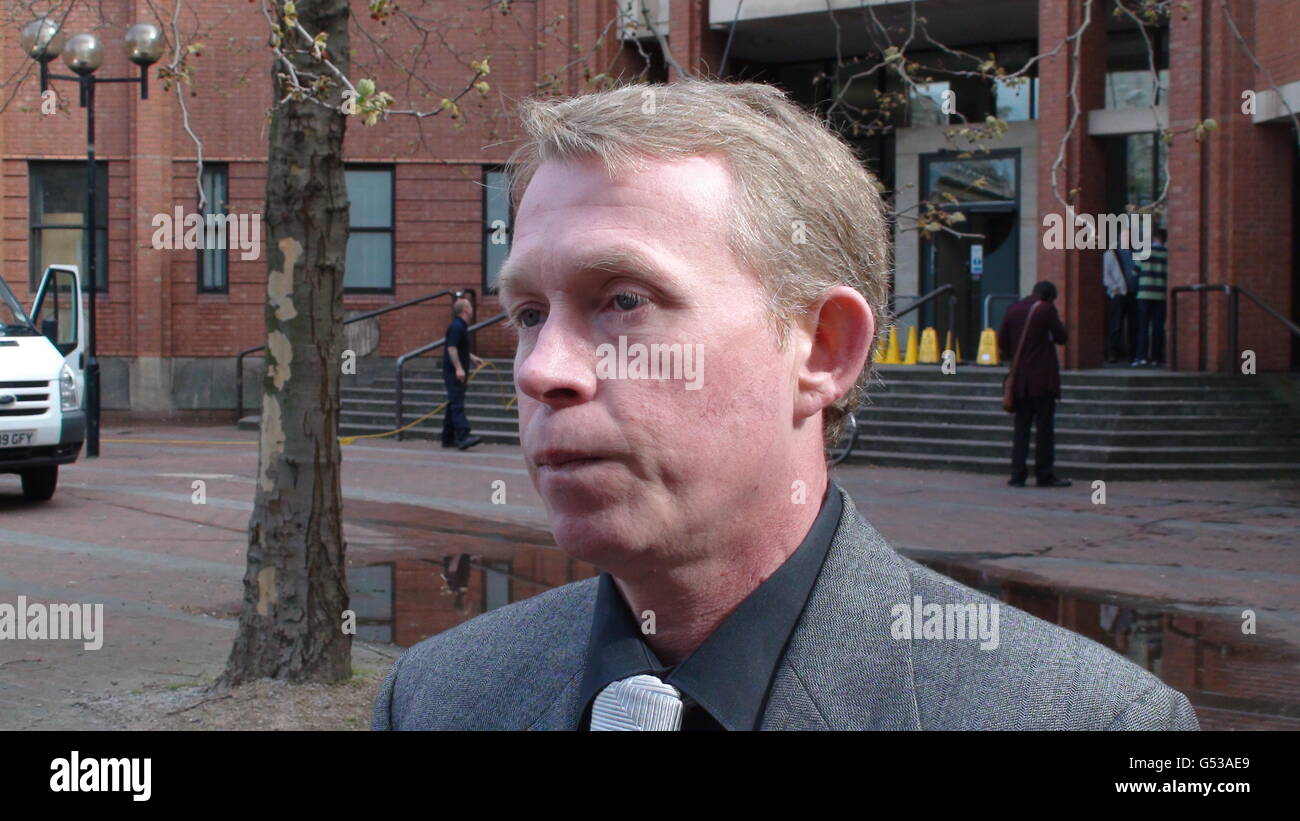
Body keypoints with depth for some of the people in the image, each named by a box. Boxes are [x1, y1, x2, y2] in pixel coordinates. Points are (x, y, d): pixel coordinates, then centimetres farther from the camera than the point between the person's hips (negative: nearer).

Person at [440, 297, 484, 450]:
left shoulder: (462, 327, 18)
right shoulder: (456, 327, -14)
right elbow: (451, 348, -23)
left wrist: (473, 358, 31)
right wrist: (458, 368, -28)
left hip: (457, 373, 11)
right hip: (454, 372, -11)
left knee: (454, 405, 12)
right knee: (457, 405, -15)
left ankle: (448, 439, 16)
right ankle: (463, 437, -23)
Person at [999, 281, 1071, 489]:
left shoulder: (1013, 310, 6)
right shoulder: (1047, 309, -8)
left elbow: (1002, 341, 9)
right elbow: (1061, 337, -5)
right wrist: (1060, 326, 13)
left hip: (1020, 378, 5)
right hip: (1043, 378, -5)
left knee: (1021, 427, 9)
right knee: (1045, 427, 0)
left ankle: (1018, 474, 5)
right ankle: (1045, 475, 1)